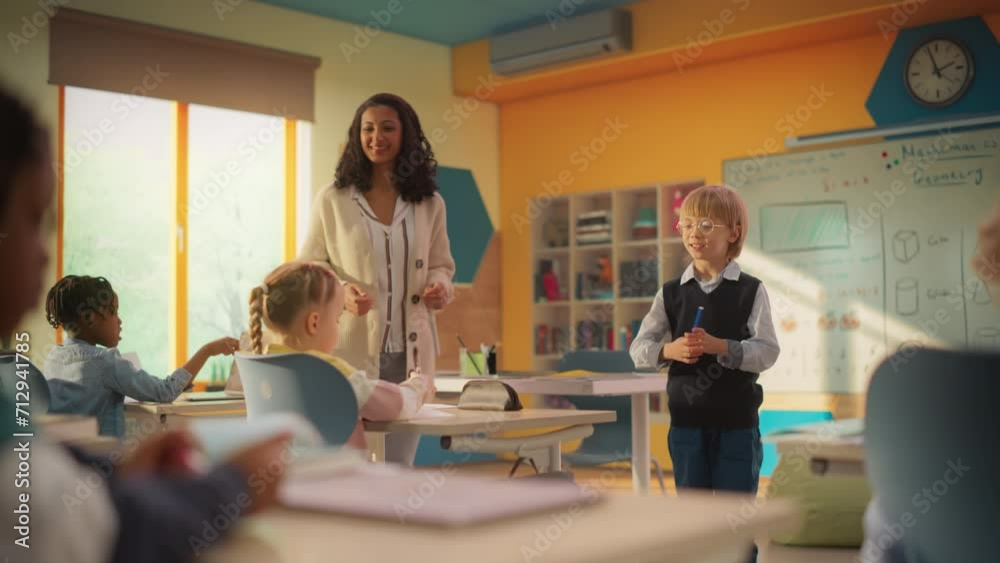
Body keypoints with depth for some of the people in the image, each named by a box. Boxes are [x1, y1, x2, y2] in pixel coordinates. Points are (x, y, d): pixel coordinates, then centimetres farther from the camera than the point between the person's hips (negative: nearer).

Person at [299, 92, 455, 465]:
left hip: (409, 353, 3)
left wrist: (440, 287, -6)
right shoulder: (332, 200, 0)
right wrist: (342, 292, -15)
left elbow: (442, 265, 17)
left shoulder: (429, 203, 7)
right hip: (350, 350, -2)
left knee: (398, 466, 9)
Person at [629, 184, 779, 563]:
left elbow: (767, 351, -11)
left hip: (737, 422, -2)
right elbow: (639, 349, 1)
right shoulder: (671, 293, 2)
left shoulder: (750, 291, -4)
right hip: (687, 421, 2)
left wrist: (721, 347, -25)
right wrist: (669, 350, -19)